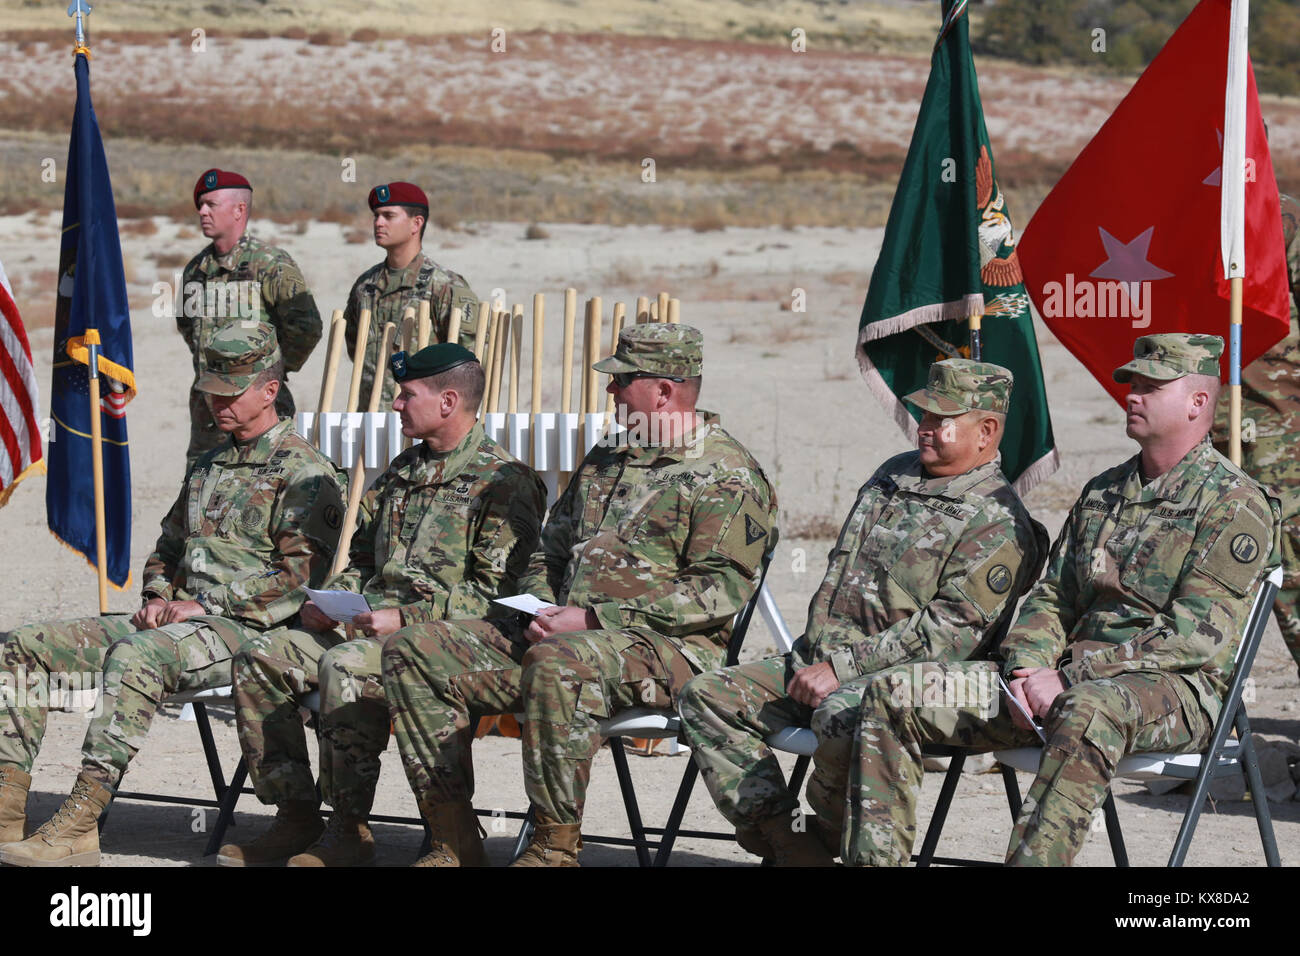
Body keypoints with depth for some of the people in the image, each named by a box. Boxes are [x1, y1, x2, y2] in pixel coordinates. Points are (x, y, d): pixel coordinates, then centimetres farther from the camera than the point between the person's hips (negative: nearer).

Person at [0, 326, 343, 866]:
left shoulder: (304, 473, -4)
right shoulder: (209, 467, 23)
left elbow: (297, 578, -15)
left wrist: (204, 606, -17)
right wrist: (158, 598, 8)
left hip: (244, 630, -9)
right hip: (178, 622, 9)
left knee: (135, 655, -40)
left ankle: (78, 826, -43)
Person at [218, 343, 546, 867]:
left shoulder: (502, 482, -8)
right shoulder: (403, 471, 19)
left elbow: (494, 592, -16)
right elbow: (362, 559, 28)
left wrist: (405, 619, -22)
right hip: (380, 631, 9)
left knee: (345, 666, -35)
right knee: (261, 656, -7)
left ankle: (350, 830, -23)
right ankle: (295, 817, -7)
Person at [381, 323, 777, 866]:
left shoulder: (726, 475, -4)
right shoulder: (604, 462, 23)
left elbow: (720, 591, -14)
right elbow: (550, 553, 29)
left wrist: (592, 618, -17)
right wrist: (539, 613, 4)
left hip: (669, 650, -8)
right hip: (563, 633, 8)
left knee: (559, 663, -41)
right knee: (414, 649, -5)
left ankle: (556, 847, -29)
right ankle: (454, 844, -9)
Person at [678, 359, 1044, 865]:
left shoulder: (998, 525, -9)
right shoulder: (894, 475, 18)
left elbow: (948, 632, -18)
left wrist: (840, 670, -20)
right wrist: (813, 660, 10)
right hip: (821, 662, 9)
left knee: (841, 719, -40)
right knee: (708, 695, -6)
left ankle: (832, 838, -12)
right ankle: (786, 841, -16)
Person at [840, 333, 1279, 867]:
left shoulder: (1236, 504, -3)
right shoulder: (1101, 494, 22)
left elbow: (1195, 637, -13)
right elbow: (1052, 598, 20)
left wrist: (1070, 677, -18)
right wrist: (1026, 669, -4)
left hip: (1176, 689, -7)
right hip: (1065, 679, 7)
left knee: (1088, 712, -45)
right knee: (891, 695, -6)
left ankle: (1031, 859, -52)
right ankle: (873, 860, -11)